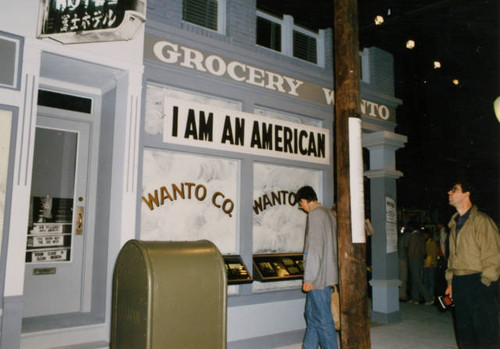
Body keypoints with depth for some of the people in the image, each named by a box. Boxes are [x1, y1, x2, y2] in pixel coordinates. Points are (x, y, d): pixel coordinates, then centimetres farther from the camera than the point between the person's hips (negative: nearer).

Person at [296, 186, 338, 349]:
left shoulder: (315, 214, -15)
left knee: (323, 319, -1)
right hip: (327, 274, 10)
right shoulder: (329, 214, 14)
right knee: (311, 314, 17)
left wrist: (308, 278, -18)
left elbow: (314, 248, -21)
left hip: (318, 276, -10)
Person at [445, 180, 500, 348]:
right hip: (459, 282, 8)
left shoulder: (481, 220, -7)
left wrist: (485, 281, -14)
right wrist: (450, 281, 15)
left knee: (485, 328, -1)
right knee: (464, 329, 12)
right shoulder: (455, 223, 16)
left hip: (479, 282, -7)